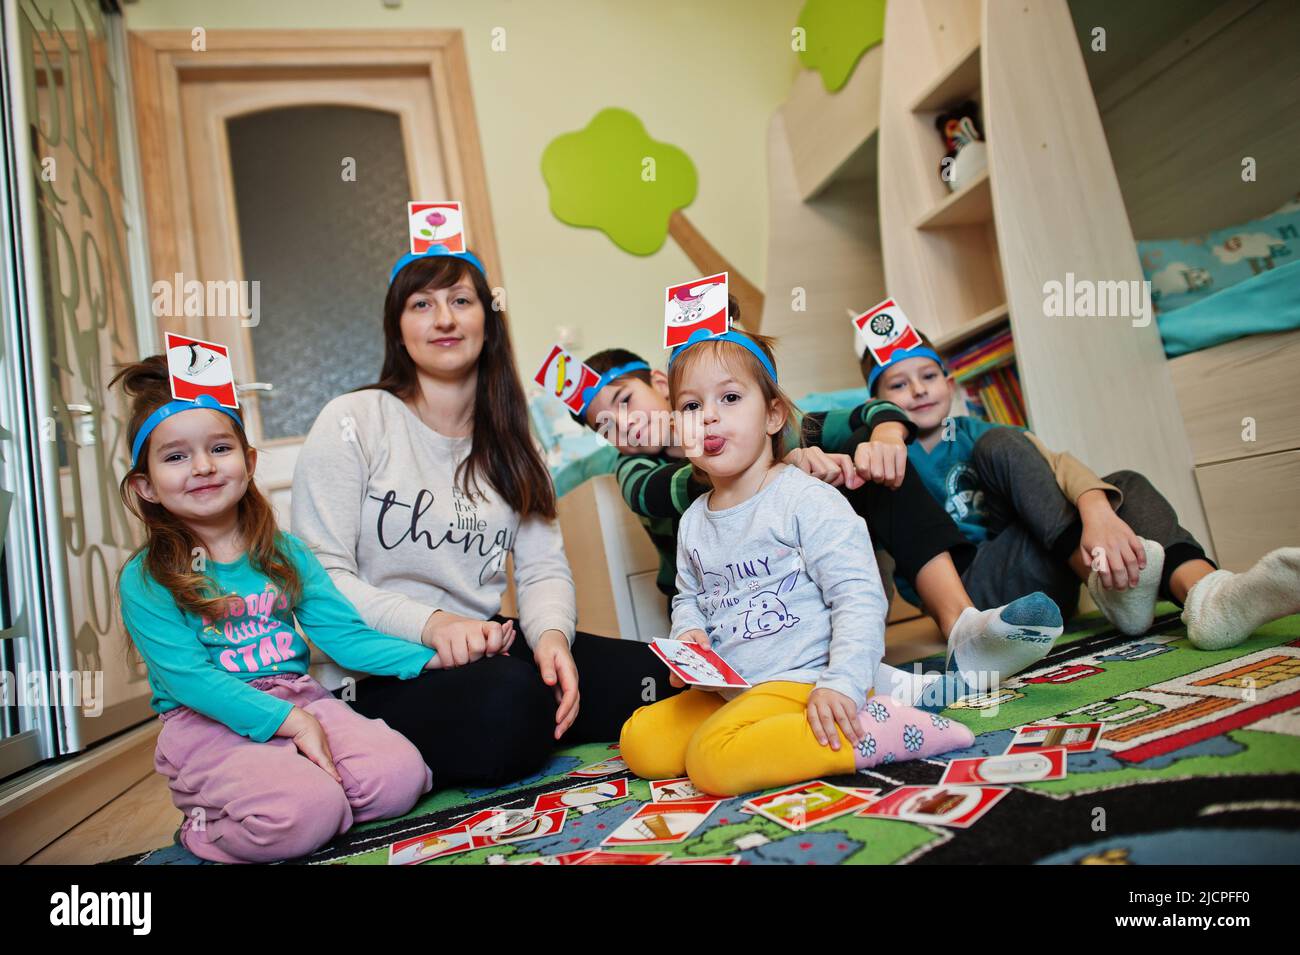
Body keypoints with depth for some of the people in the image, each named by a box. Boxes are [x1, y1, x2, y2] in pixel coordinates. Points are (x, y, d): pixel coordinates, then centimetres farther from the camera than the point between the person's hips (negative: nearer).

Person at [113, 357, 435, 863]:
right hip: (209, 725, -5)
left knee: (400, 774, -18)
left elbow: (345, 634, 3)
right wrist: (291, 722, -22)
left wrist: (429, 658, -12)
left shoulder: (286, 553, 10)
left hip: (301, 701, 5)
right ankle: (213, 828, 2)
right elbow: (189, 678, -13)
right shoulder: (144, 581, -3)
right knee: (307, 809, -30)